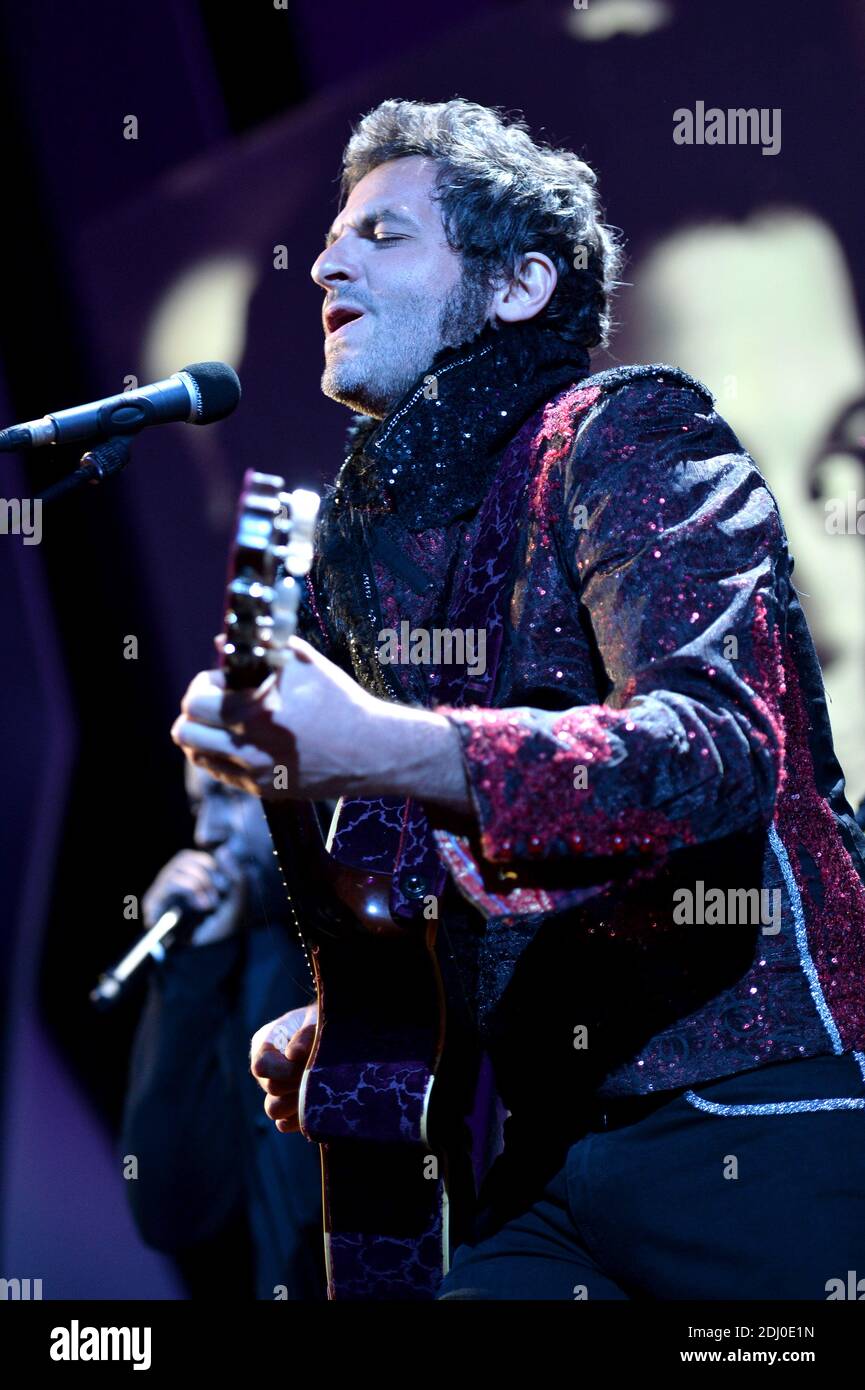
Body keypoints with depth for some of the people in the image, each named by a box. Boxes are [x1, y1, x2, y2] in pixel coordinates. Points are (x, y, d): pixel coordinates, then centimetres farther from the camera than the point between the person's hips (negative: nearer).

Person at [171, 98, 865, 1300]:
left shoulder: (627, 435, -5)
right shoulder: (370, 537, 17)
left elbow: (720, 747, -24)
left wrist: (375, 748, -35)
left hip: (760, 1123, -7)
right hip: (562, 1146, 7)